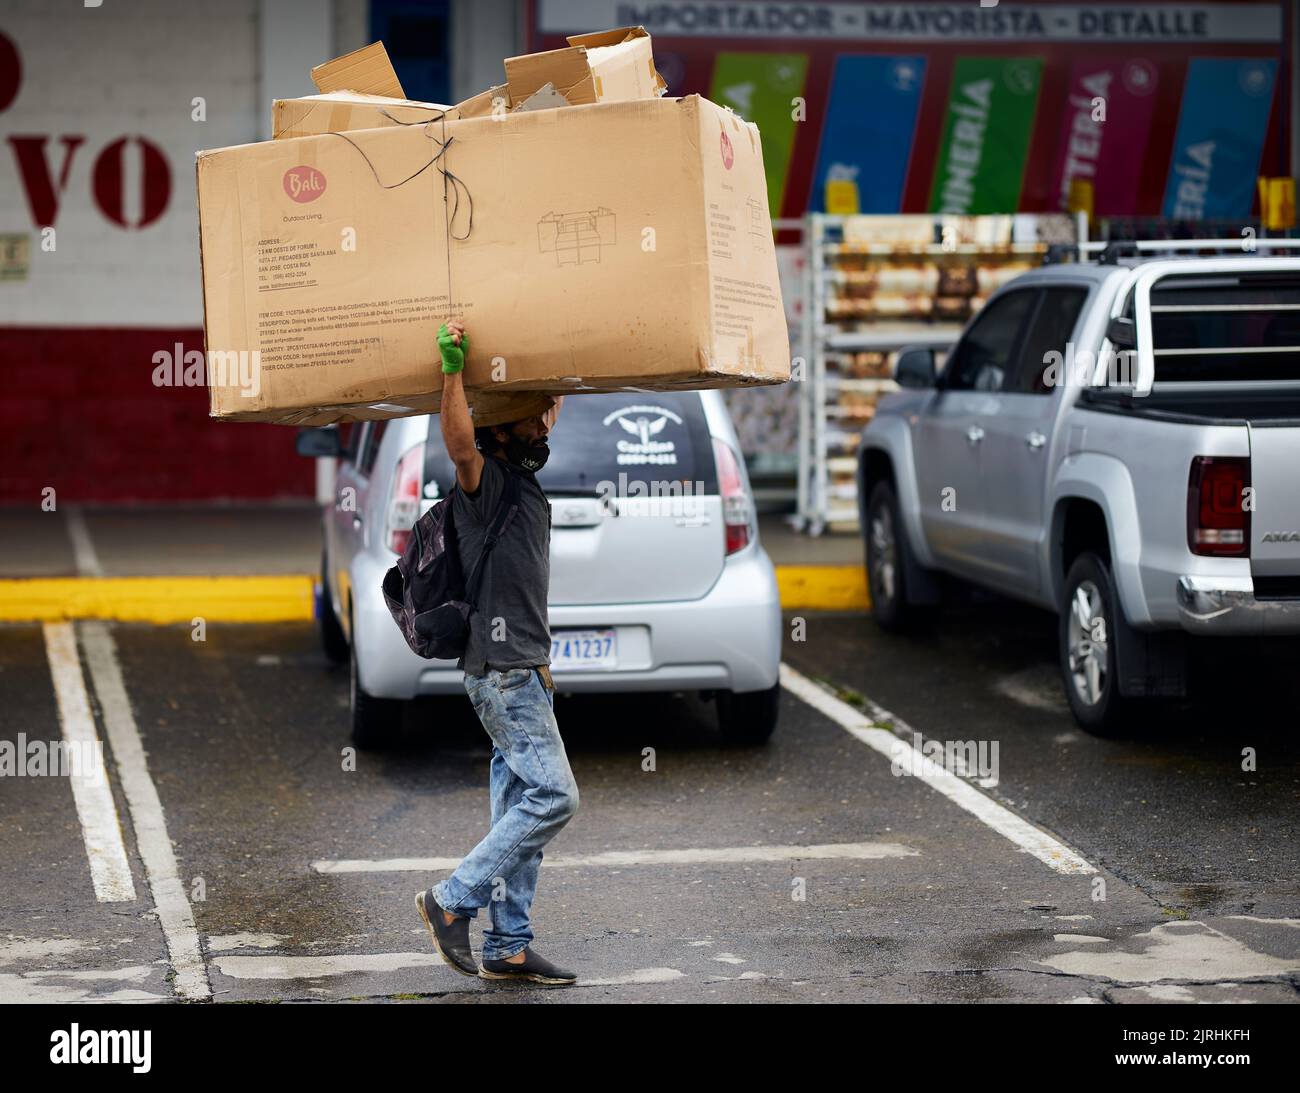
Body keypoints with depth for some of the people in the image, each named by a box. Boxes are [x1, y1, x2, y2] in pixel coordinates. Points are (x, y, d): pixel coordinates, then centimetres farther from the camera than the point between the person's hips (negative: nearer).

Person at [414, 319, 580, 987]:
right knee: (552, 794, -14)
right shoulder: (485, 480, -12)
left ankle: (508, 947, 11)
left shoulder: (524, 476, 14)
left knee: (519, 805, 9)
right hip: (501, 667, -9)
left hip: (524, 668, 9)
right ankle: (452, 901, -7)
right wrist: (452, 369, -42)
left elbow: (549, 412, 34)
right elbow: (459, 444, -36)